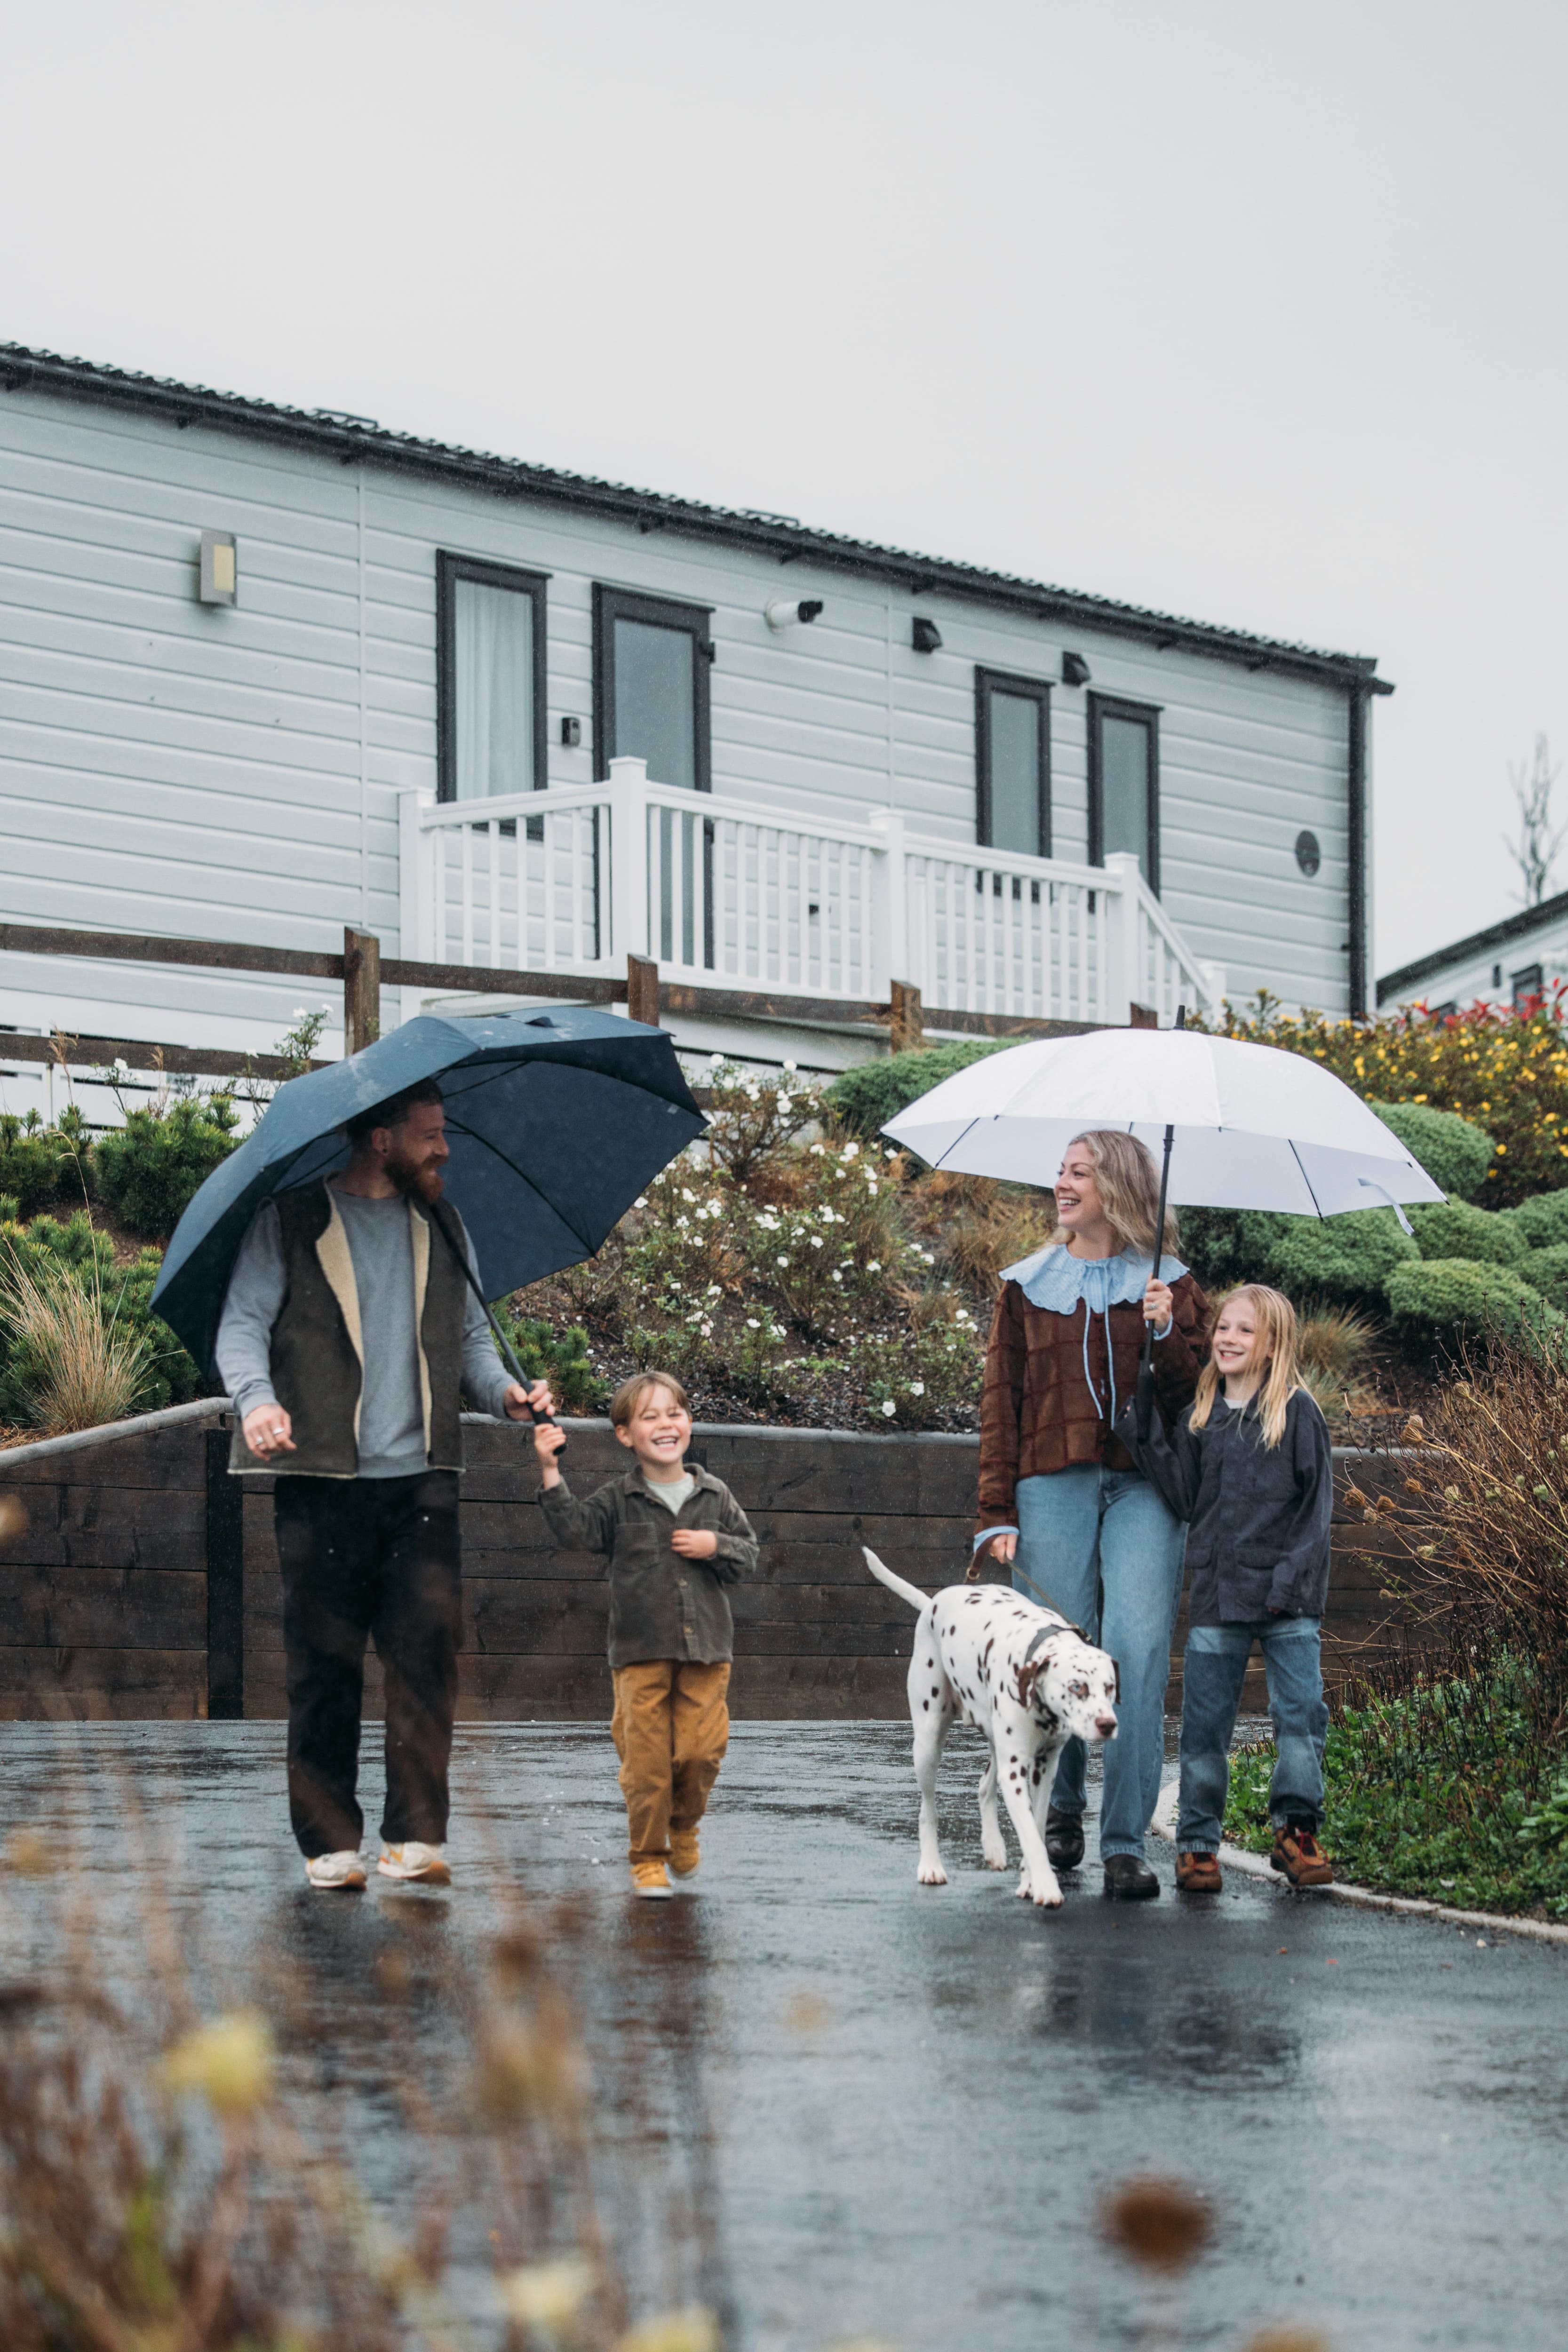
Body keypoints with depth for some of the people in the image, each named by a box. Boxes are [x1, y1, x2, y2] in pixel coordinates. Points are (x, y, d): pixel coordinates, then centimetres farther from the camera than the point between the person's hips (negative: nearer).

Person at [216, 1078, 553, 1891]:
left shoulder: (442, 1226, 19)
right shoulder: (290, 1219, 5)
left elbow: (469, 1335, 23)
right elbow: (243, 1321, 0)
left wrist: (505, 1390, 3)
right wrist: (256, 1397, -20)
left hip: (421, 1475, 3)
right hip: (322, 1479, -3)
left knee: (429, 1641, -11)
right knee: (324, 1658, -2)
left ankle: (417, 1836, -9)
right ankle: (329, 1841, 7)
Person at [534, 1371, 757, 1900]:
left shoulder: (715, 1496, 10)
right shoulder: (619, 1499, 2)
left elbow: (748, 1554, 12)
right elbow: (575, 1531, -12)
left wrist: (715, 1546, -7)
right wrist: (552, 1473, -19)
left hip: (705, 1648, 2)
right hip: (641, 1652, -2)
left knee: (701, 1750, -1)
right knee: (645, 1758, -2)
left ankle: (683, 1827, 28)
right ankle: (648, 1859, 10)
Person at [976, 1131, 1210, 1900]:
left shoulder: (1168, 1284, 11)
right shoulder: (1029, 1285, 13)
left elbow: (1194, 1398, 7)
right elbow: (1001, 1399, 9)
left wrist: (1167, 1336, -10)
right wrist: (997, 1512, 1)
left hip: (1140, 1488, -1)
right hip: (1052, 1484, 1)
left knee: (1138, 1652, -12)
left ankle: (1126, 1843, -12)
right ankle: (1061, 1812, 20)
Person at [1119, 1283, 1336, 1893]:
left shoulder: (1298, 1412, -1)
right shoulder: (1200, 1417, 8)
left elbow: (1317, 1504, -3)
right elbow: (1187, 1500, 2)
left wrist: (1292, 1578, -11)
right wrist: (1147, 1438, -7)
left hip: (1288, 1598, -2)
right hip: (1217, 1596, 2)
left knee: (1301, 1712, -4)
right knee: (1205, 1722, 4)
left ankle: (1296, 1830, 11)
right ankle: (1197, 1843, 12)